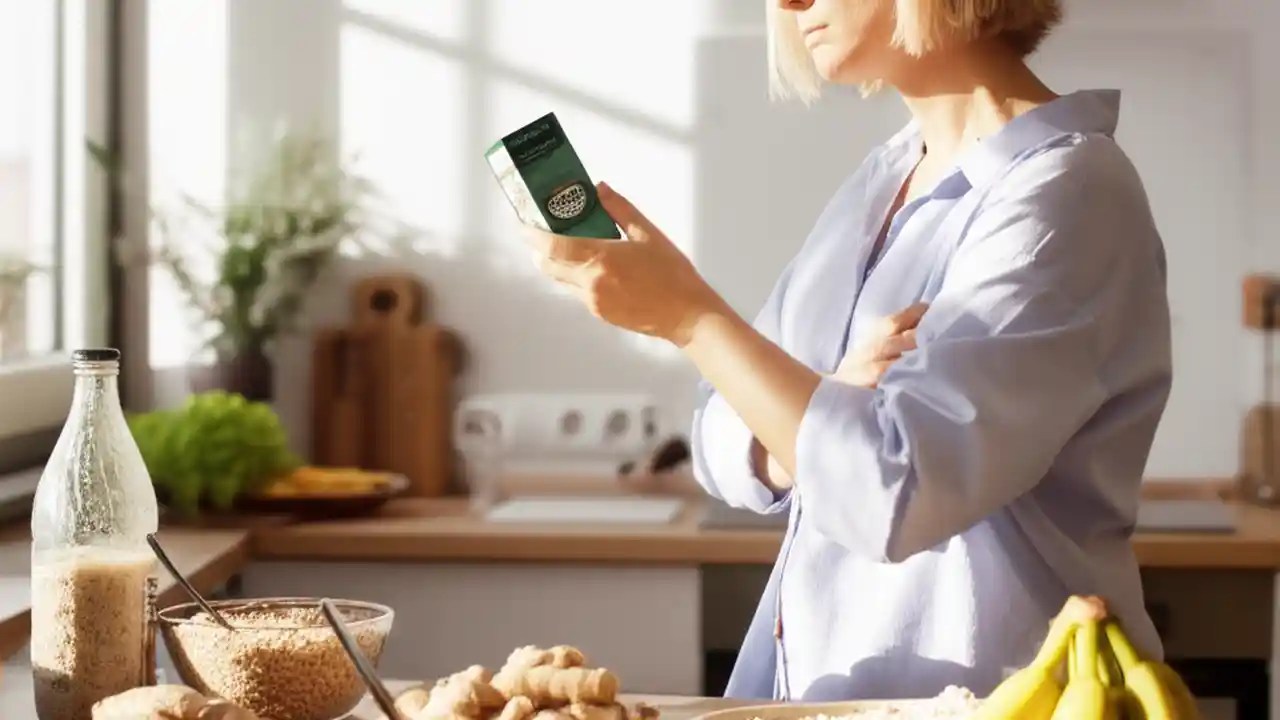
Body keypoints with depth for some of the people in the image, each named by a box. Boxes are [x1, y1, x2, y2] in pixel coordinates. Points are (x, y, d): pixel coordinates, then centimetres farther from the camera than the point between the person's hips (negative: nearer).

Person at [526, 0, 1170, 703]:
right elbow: (732, 449, 5)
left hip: (963, 689, -6)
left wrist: (688, 313, -19)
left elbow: (897, 491, -23)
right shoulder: (880, 179, 8)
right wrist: (836, 401, -14)